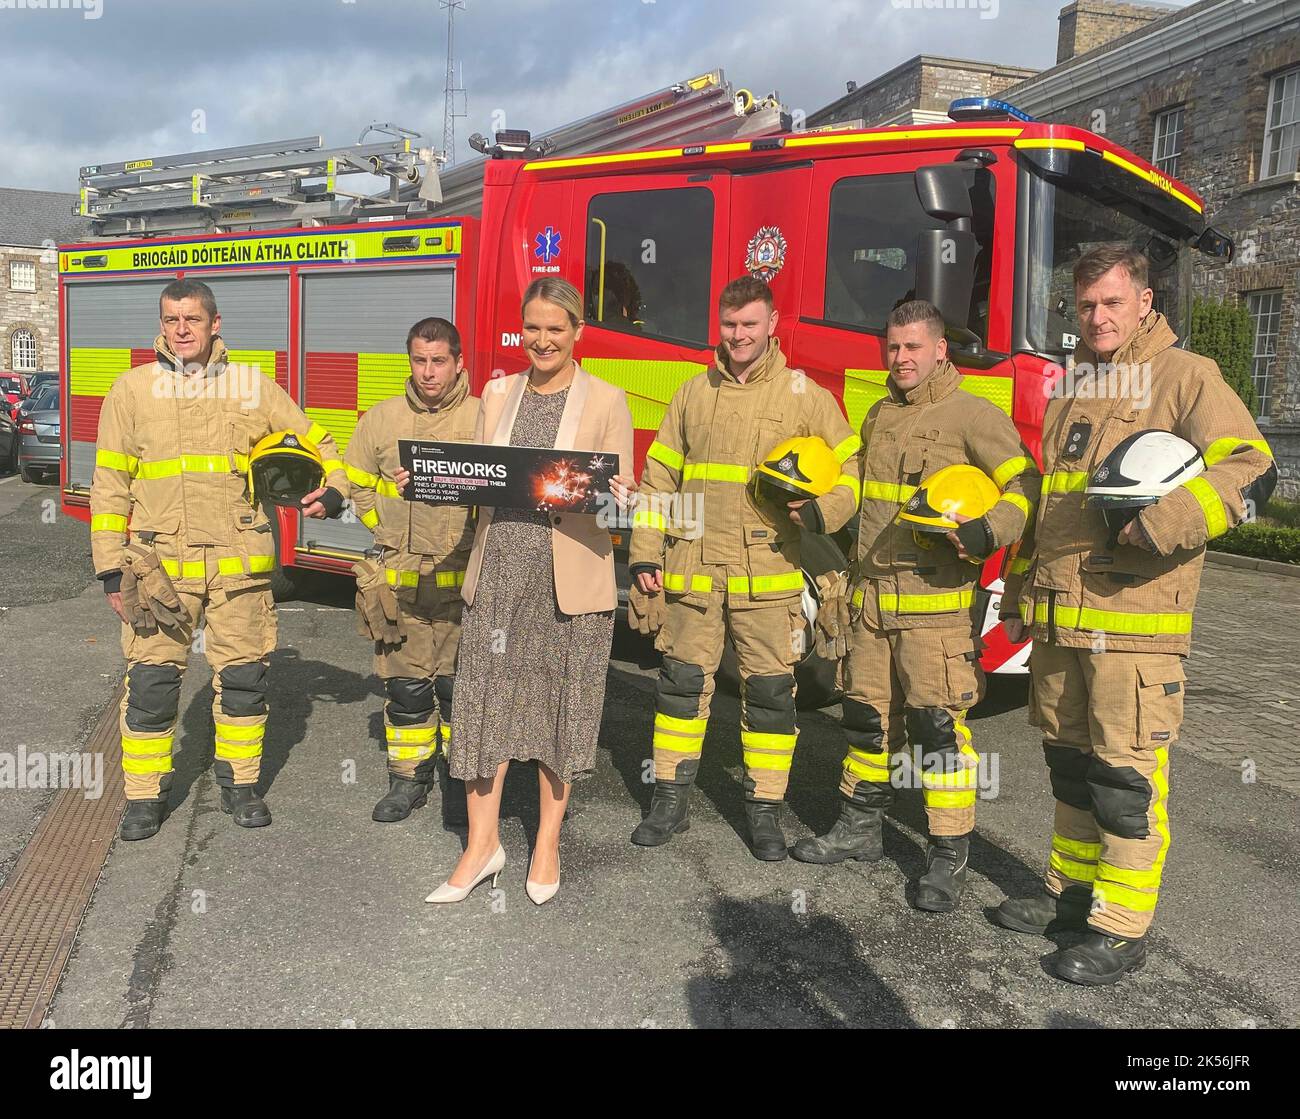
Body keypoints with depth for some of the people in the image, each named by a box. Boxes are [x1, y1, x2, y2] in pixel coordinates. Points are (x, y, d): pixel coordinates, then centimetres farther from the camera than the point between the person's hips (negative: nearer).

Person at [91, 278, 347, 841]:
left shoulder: (252, 385, 6)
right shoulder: (131, 389, 5)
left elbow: (318, 444, 14)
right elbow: (110, 485, 6)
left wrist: (333, 492, -7)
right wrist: (111, 569, 1)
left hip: (239, 562, 1)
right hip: (159, 565, 0)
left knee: (243, 676, 7)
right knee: (151, 682, 2)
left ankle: (239, 784, 24)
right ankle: (144, 796, 18)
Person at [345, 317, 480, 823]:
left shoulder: (484, 419, -1)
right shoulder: (381, 419, 9)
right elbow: (357, 484, 18)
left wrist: (478, 542, -12)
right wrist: (389, 529, 8)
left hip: (463, 580, -2)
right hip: (400, 582, 3)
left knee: (460, 683, 6)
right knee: (405, 683, 9)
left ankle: (464, 781, 20)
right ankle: (409, 777, 22)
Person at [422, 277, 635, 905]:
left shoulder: (606, 402, 2)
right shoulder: (498, 394, 13)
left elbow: (620, 493, -2)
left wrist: (612, 495, -24)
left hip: (569, 578, -3)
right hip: (498, 571, 3)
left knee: (560, 706, 6)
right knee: (485, 700, 2)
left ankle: (547, 845, 22)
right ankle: (482, 844, 16)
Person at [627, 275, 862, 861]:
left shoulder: (805, 396, 3)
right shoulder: (693, 394, 11)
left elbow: (851, 473, 4)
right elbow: (658, 480, 11)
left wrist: (821, 511, -16)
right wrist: (645, 556, 4)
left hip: (767, 576, -2)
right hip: (692, 570, 2)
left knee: (770, 693, 4)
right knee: (682, 683, 8)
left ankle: (765, 811, 18)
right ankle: (671, 800, 21)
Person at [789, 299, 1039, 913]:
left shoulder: (973, 416, -5)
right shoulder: (879, 415, 17)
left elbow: (1023, 486, -12)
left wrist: (987, 532, -28)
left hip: (936, 601, -7)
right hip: (872, 597, 7)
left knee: (938, 725, -5)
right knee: (867, 717, 14)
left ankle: (949, 856, 5)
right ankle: (860, 828, 29)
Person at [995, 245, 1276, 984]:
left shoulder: (1186, 377, -2)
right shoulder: (1071, 388, 19)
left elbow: (1250, 472, -12)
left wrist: (1161, 524, -26)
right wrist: (1019, 596, 23)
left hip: (1134, 618, -7)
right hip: (1058, 618, 7)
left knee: (1126, 775, -2)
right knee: (1070, 764, 16)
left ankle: (1123, 930, 9)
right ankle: (1074, 890, 30)